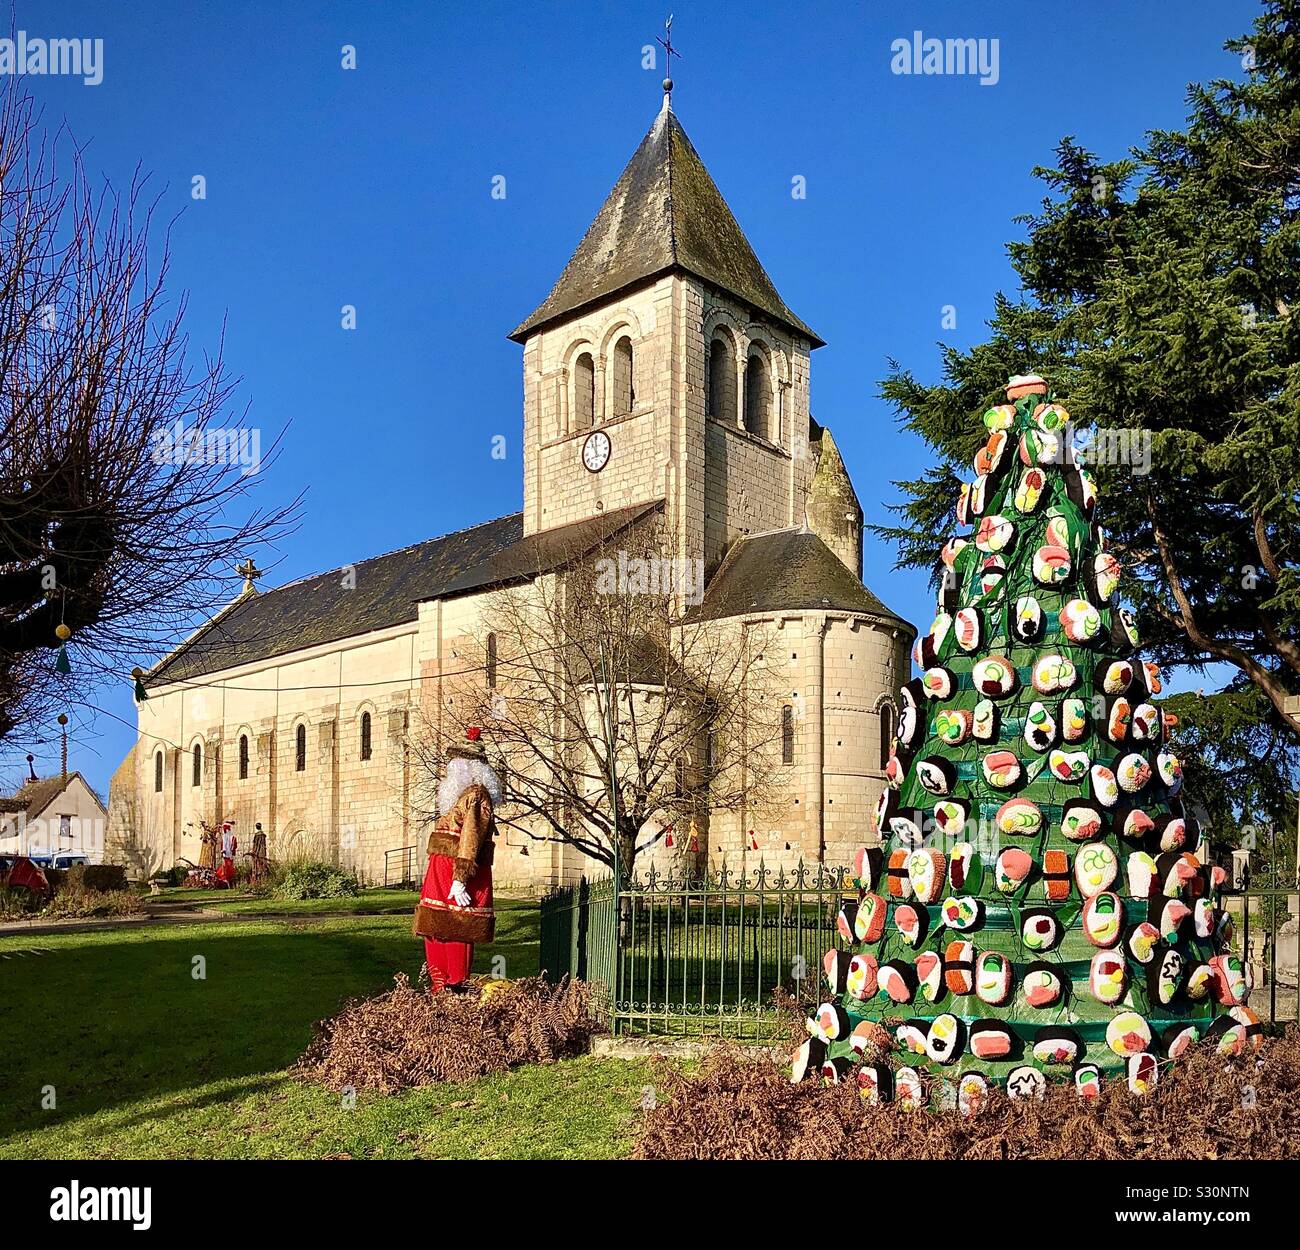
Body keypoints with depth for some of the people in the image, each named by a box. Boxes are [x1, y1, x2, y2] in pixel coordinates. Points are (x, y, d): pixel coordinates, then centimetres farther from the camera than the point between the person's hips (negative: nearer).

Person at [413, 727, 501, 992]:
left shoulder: (476, 797, -12)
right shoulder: (457, 795, 19)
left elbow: (470, 840, -20)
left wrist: (459, 880, -24)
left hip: (460, 871, -9)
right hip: (440, 870, 9)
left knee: (454, 930, -4)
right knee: (435, 930, 11)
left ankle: (454, 988, 2)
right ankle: (439, 985, 18)